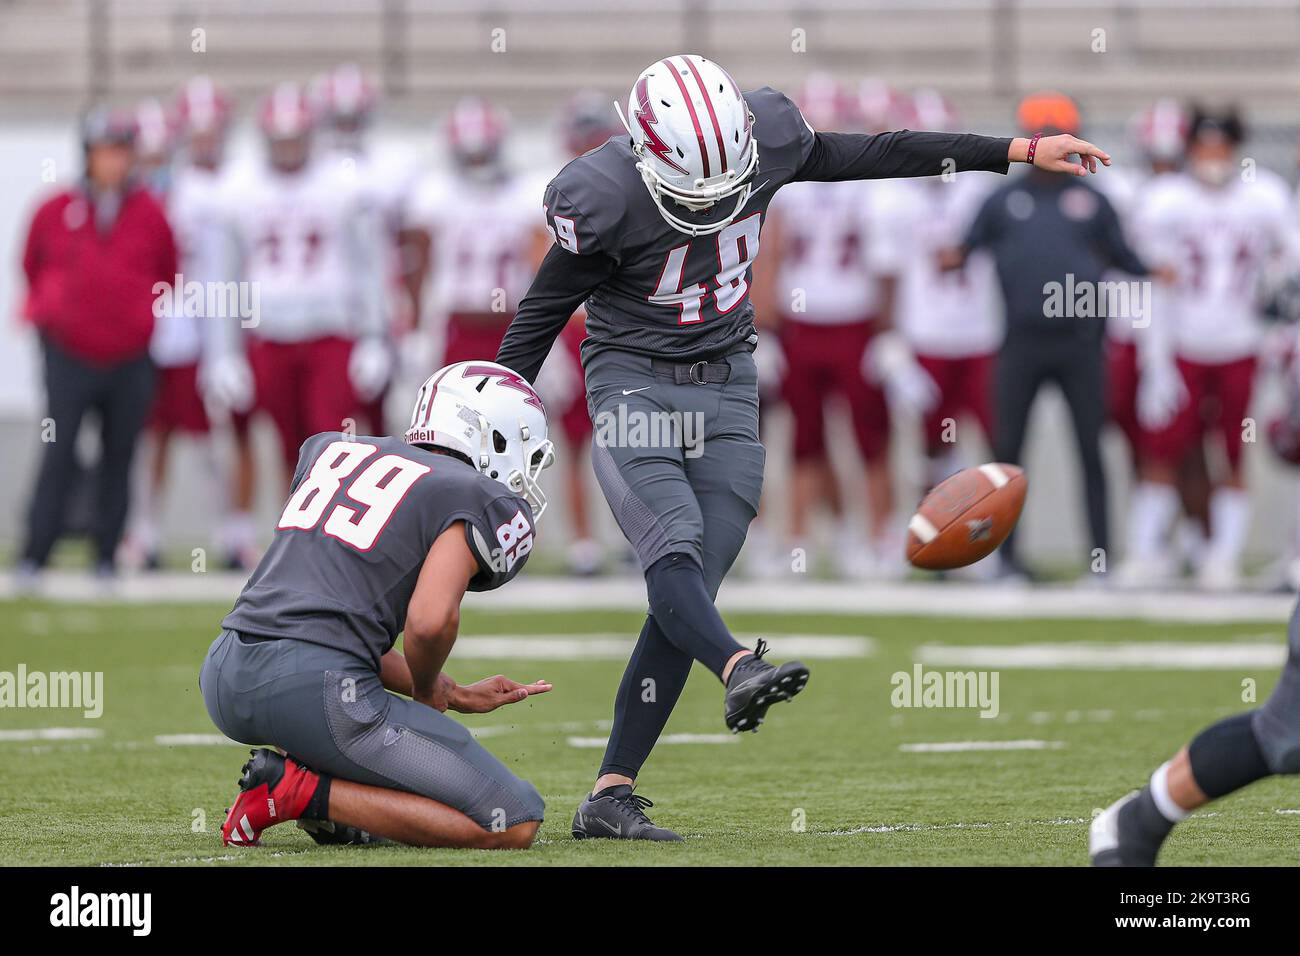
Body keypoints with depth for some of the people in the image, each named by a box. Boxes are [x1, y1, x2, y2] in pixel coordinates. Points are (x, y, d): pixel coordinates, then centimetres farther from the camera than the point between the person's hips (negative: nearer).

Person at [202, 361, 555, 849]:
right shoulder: (482, 501, 2)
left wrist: (454, 695, 29)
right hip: (317, 691, -8)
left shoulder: (331, 450, 23)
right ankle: (309, 792, -7)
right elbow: (430, 620, -15)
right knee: (515, 825, -2)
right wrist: (426, 690, 8)